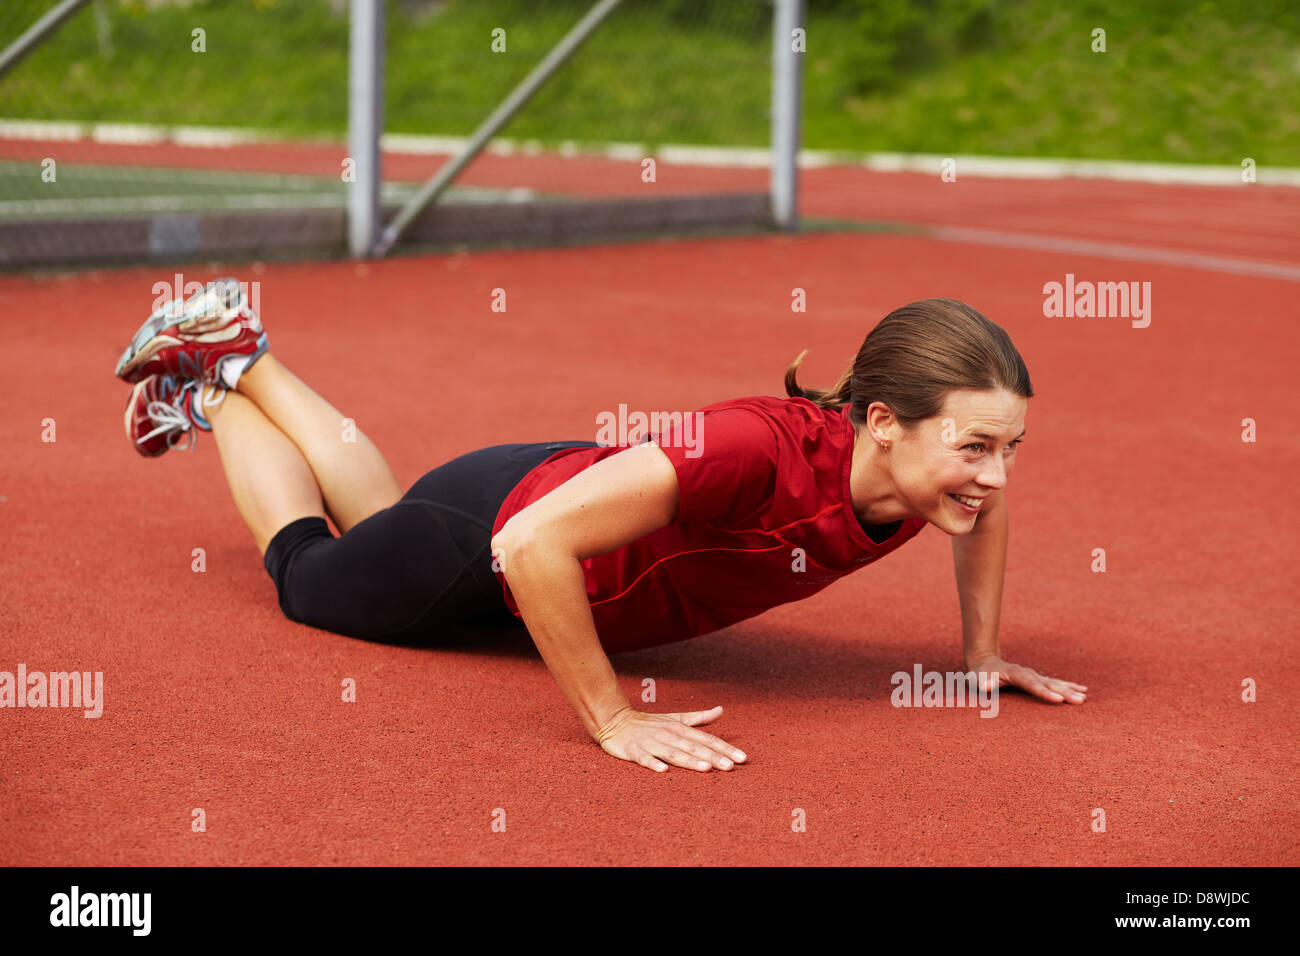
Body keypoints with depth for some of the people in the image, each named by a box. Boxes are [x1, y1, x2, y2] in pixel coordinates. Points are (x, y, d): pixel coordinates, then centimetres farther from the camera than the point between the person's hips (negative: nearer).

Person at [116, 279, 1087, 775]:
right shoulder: (758, 449, -48)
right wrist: (613, 721, -41)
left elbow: (988, 495, 2)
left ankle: (245, 355, 50)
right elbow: (531, 544, -47)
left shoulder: (936, 462, -26)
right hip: (502, 519, -6)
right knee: (310, 574, 25)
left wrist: (983, 652, -1)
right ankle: (212, 389, 43)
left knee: (385, 519, 36)